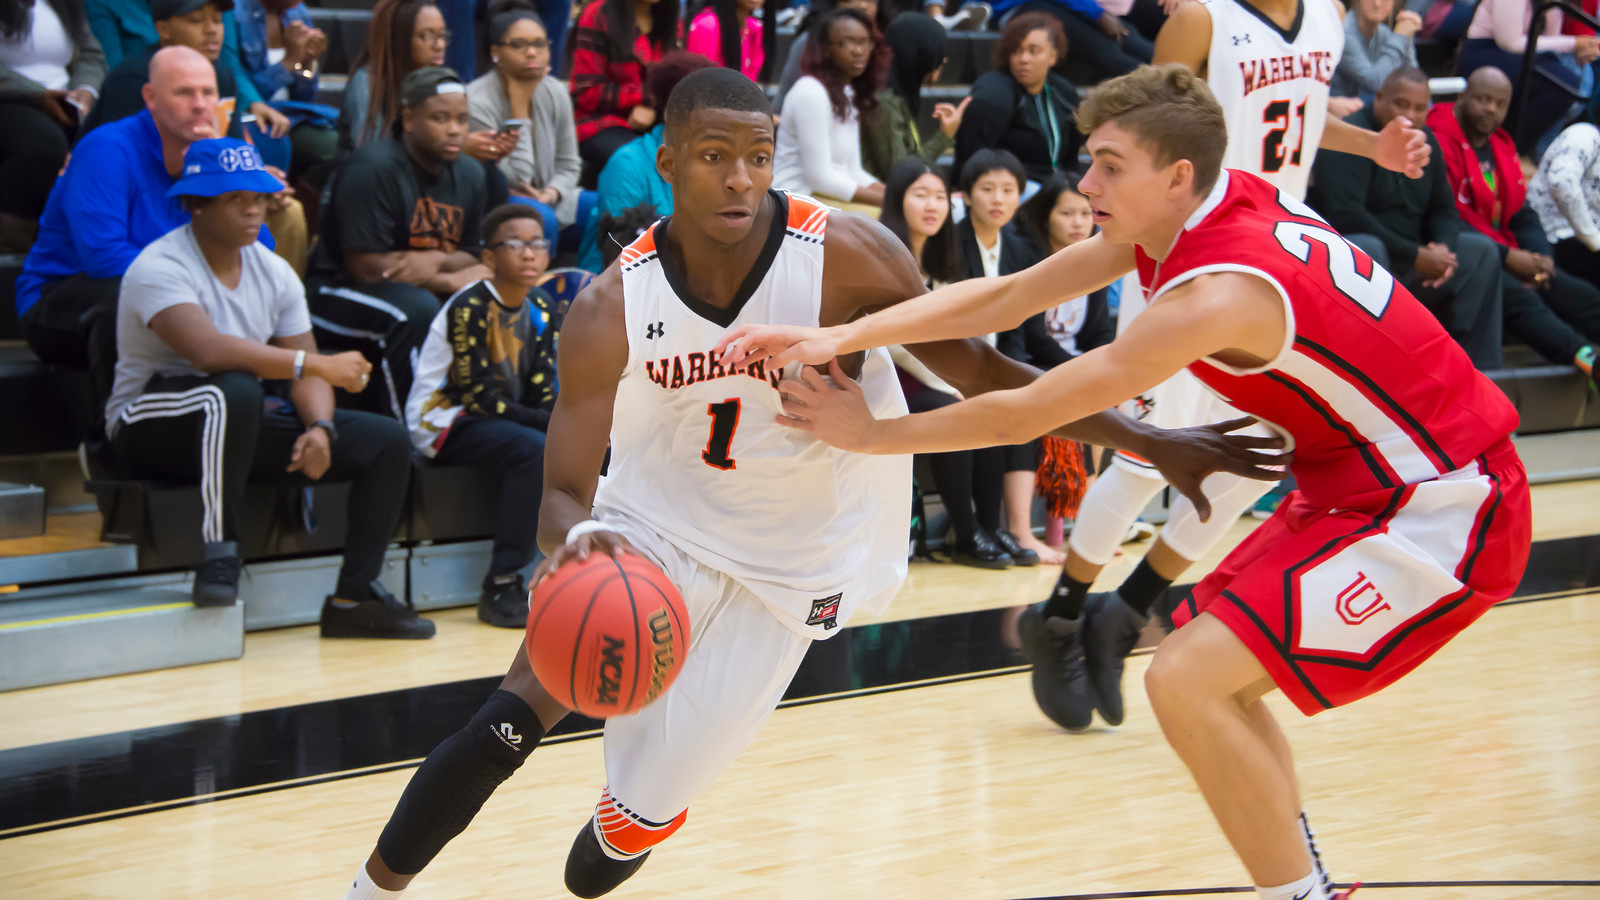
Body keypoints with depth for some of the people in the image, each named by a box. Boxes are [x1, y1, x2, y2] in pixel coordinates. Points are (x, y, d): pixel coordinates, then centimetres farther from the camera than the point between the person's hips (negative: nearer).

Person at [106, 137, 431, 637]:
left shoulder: (274, 273, 6)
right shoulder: (159, 268, -18)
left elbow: (304, 370, 3)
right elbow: (208, 350, -35)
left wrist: (320, 428, -20)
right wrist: (318, 365, -34)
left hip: (240, 425, 8)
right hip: (151, 424, -8)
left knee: (388, 442, -4)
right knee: (235, 389, -41)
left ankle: (354, 598, -7)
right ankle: (219, 553, -29)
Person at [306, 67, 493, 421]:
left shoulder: (469, 175, 7)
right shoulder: (374, 168, -17)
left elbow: (469, 257, 10)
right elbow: (365, 267, -19)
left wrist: (435, 261, -16)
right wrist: (452, 279, -15)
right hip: (336, 295, -7)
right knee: (417, 308, -37)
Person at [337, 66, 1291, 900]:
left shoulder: (849, 255, -22)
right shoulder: (613, 308, -18)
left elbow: (978, 368, -11)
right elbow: (565, 493, -17)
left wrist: (1150, 441, -13)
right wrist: (575, 542, -43)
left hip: (790, 556, -1)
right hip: (652, 518, 1)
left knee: (646, 807, -3)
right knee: (523, 708, -19)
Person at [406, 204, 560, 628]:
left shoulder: (542, 311, 6)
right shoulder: (469, 308, -17)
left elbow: (542, 395, 3)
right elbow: (483, 398, -20)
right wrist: (558, 424, -23)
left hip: (507, 419, 8)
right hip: (443, 421, -8)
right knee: (535, 450, -33)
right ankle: (501, 588, -32)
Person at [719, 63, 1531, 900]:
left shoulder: (1217, 295, -26)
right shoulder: (1196, 207, 0)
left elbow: (1025, 414, -20)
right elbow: (1003, 297, 1)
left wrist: (867, 433, -8)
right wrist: (838, 337, -9)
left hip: (1443, 514, -10)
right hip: (1363, 488, 10)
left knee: (1186, 679, -15)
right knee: (1204, 661, 16)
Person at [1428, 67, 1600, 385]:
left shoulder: (1502, 147, 20)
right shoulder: (1439, 142, -9)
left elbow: (1521, 213, 19)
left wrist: (1540, 256, -3)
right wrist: (1508, 257, -16)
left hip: (1509, 256, 9)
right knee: (1519, 298, -35)